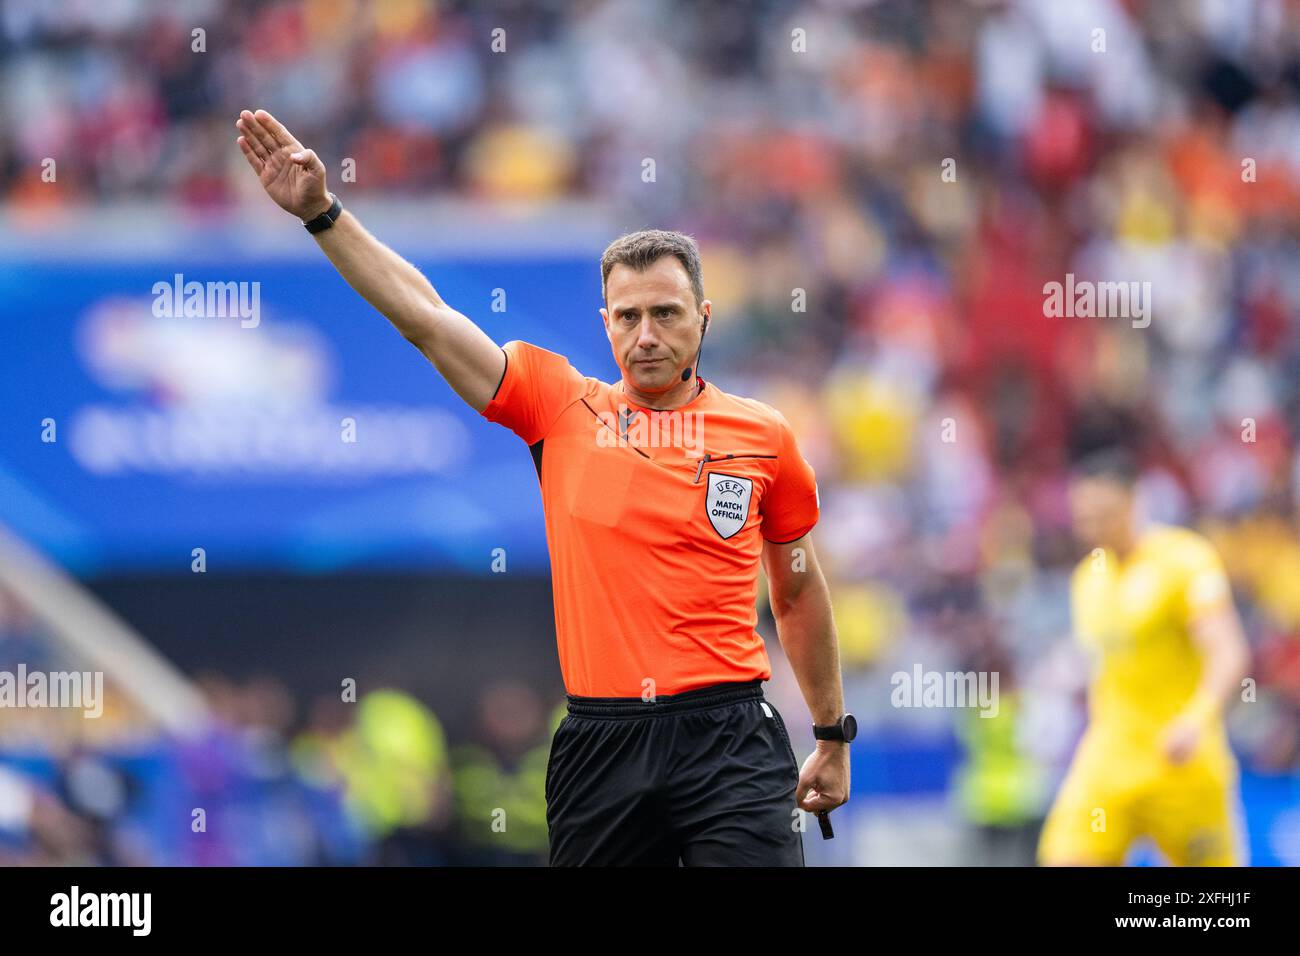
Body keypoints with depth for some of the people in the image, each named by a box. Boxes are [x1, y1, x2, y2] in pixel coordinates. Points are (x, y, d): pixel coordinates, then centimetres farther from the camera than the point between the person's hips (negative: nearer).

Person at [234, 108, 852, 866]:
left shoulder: (764, 434, 6)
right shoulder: (563, 409, 6)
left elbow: (799, 588, 17)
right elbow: (424, 317, 3)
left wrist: (834, 736, 20)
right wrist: (322, 212, -4)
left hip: (729, 740, -1)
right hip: (602, 740, 1)